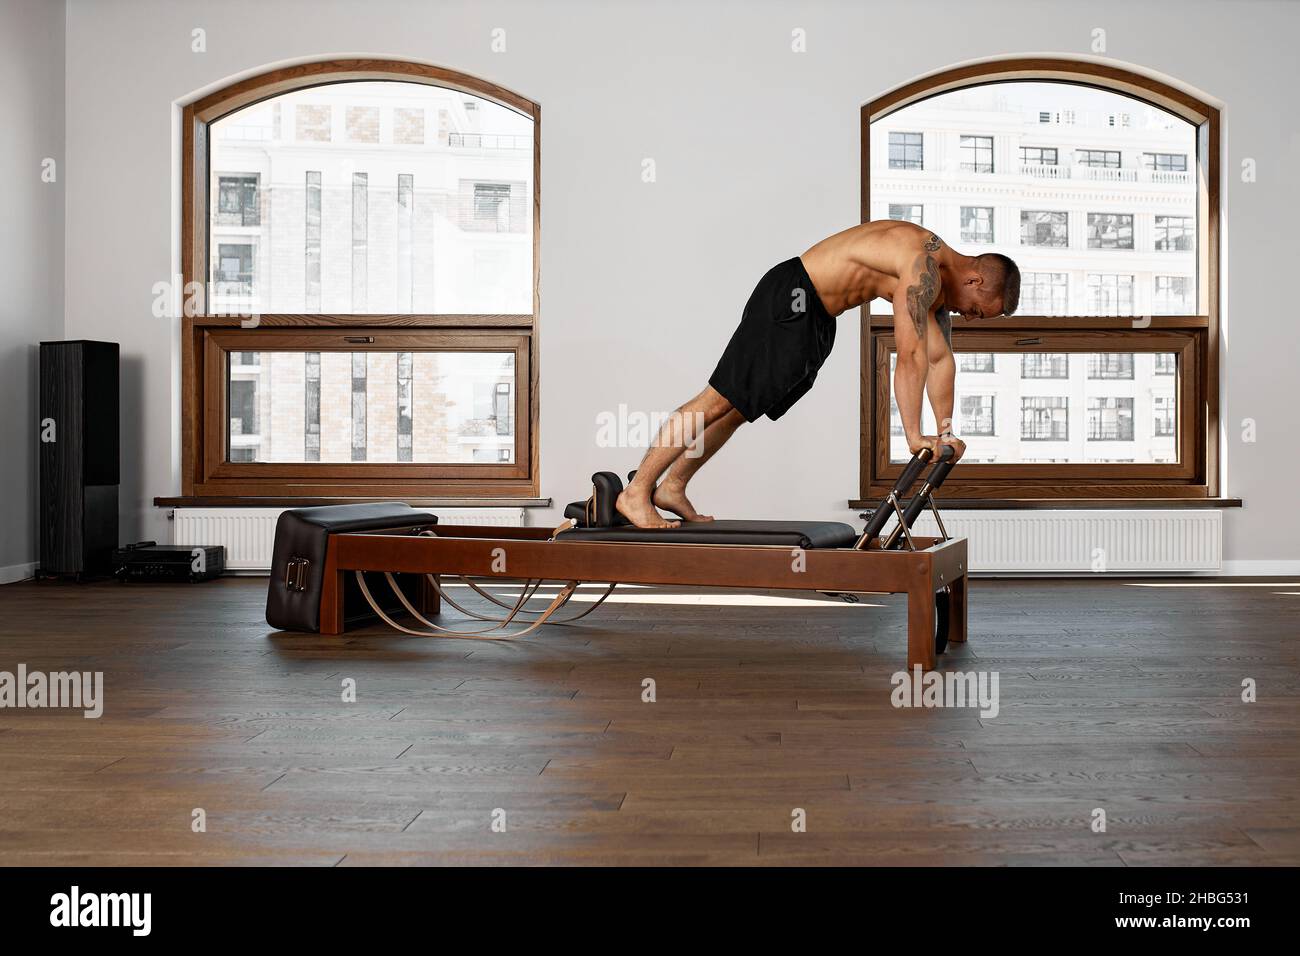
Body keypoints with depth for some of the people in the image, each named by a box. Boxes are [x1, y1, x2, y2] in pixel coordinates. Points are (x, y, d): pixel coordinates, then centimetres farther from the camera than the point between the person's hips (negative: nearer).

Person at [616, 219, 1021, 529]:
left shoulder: (939, 278, 9)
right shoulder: (922, 269, -23)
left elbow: (940, 359, 13)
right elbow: (911, 356, -28)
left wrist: (945, 432, 7)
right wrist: (914, 436, -26)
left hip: (815, 320, 10)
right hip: (791, 299, -10)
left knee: (739, 406, 13)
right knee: (720, 399, -10)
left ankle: (673, 486, 22)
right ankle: (636, 492, -8)